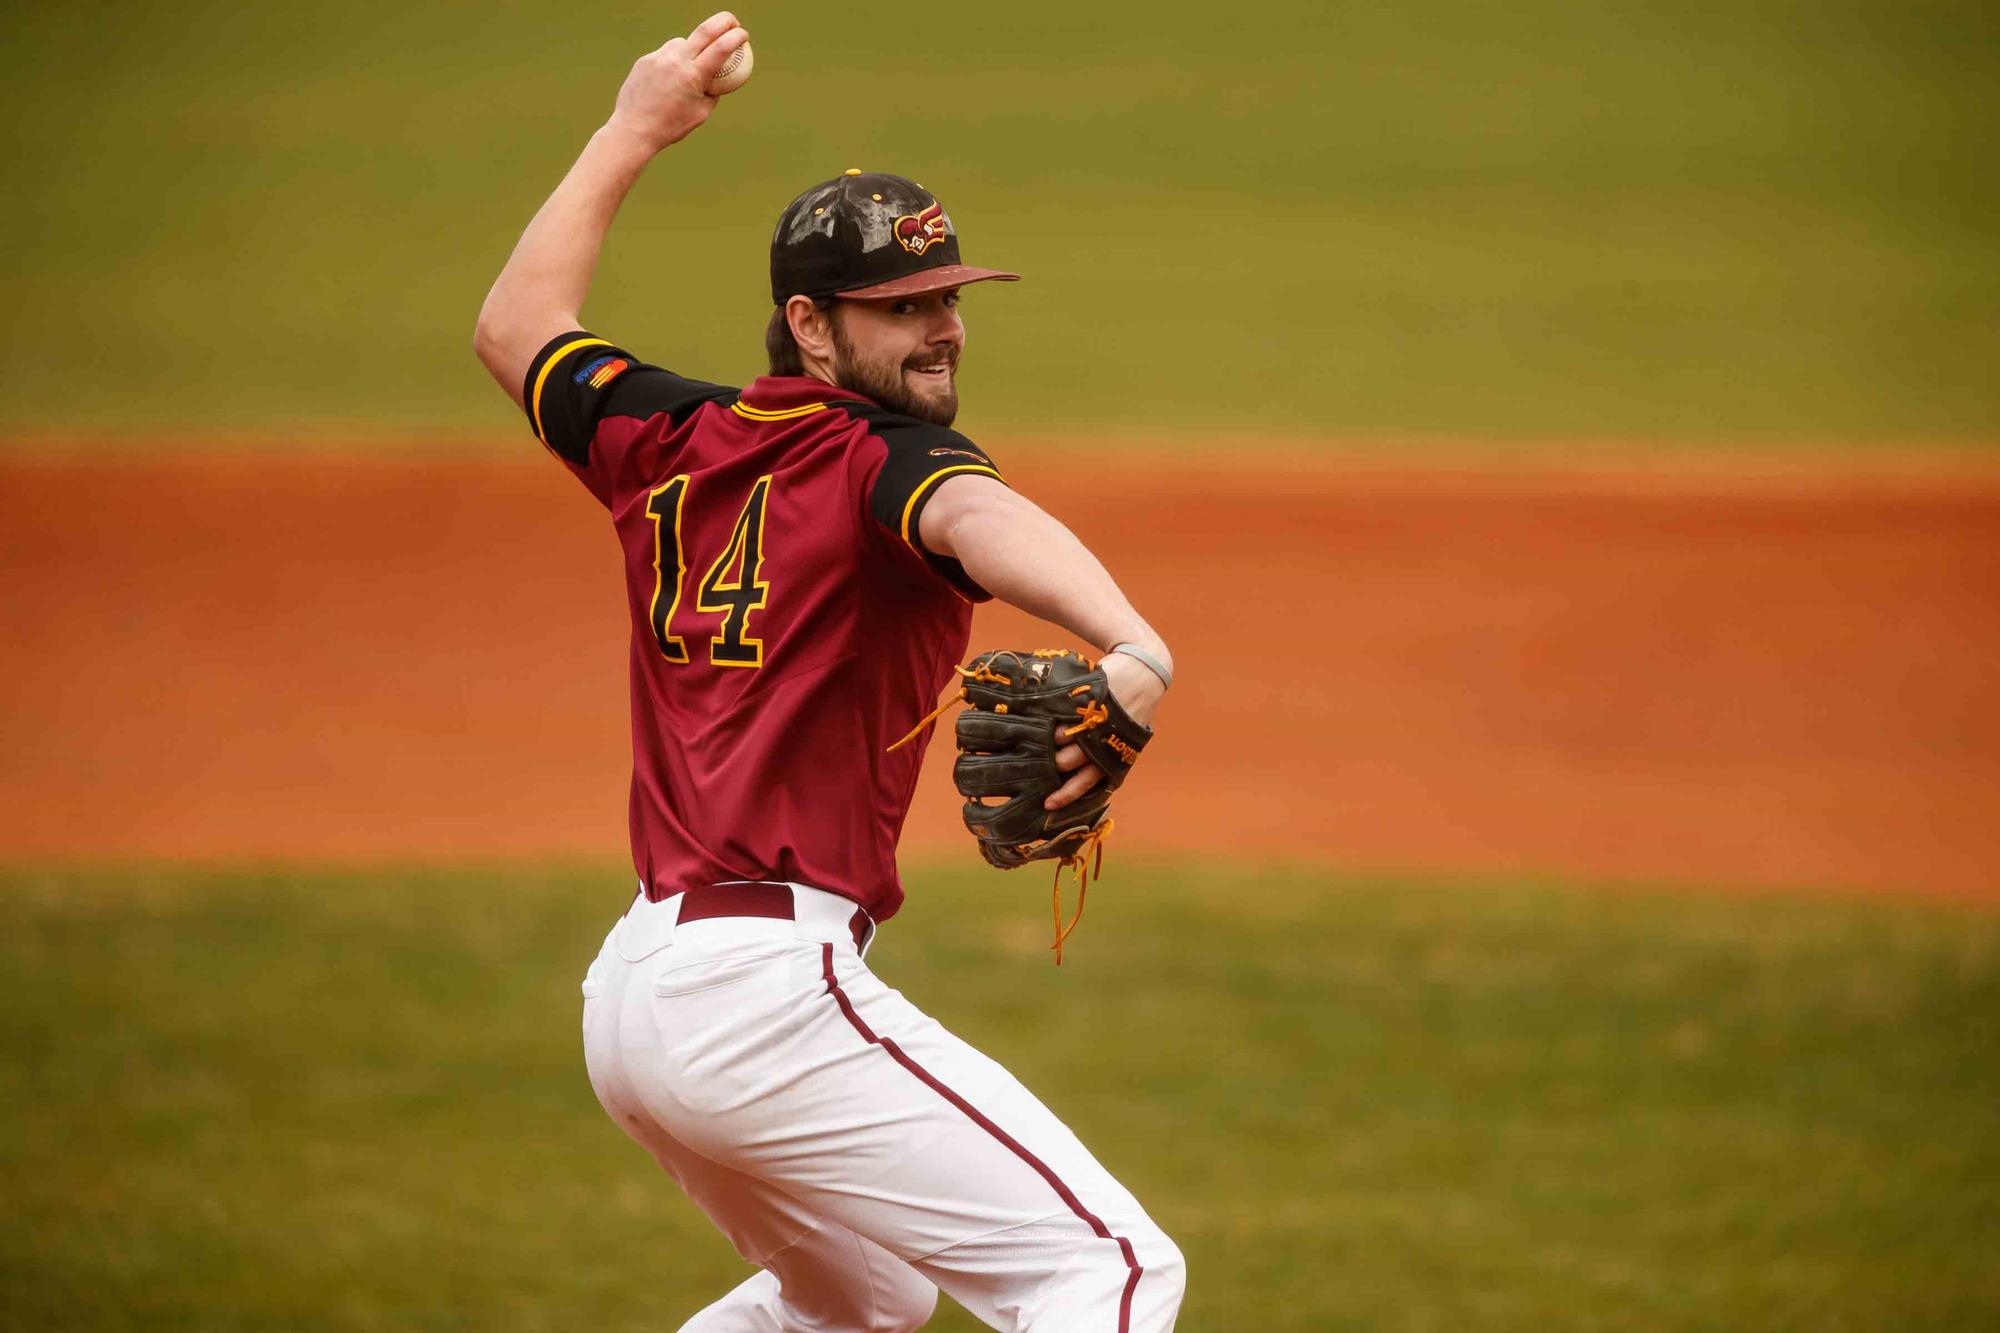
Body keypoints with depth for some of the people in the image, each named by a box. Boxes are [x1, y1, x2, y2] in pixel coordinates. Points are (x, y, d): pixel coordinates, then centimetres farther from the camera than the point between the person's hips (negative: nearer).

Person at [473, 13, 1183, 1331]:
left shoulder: (674, 441, 13)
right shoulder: (886, 463, -8)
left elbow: (516, 326, 33)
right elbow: (978, 517, -33)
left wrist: (634, 133, 39)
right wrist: (1132, 648, -53)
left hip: (629, 990, 9)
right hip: (766, 987, -9)